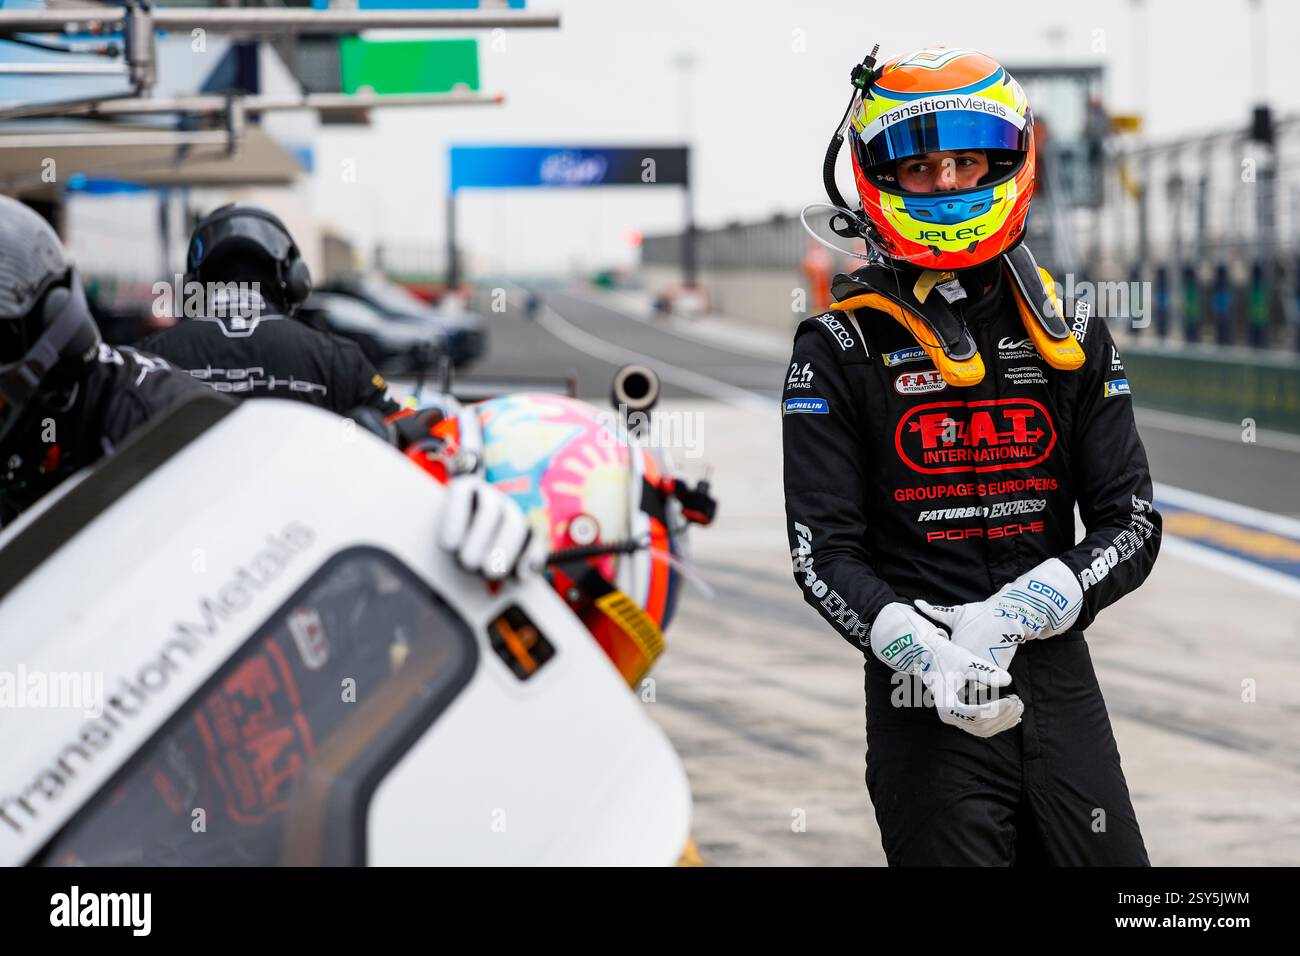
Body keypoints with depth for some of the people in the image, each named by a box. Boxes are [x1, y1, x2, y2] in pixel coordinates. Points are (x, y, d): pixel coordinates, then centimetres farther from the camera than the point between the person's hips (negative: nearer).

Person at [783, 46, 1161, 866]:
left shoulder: (1072, 337, 8)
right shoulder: (840, 350, 0)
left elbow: (1133, 523, 3)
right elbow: (824, 552, -5)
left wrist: (1012, 614, -14)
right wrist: (920, 648, -22)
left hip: (1059, 684, 3)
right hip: (924, 706, -3)